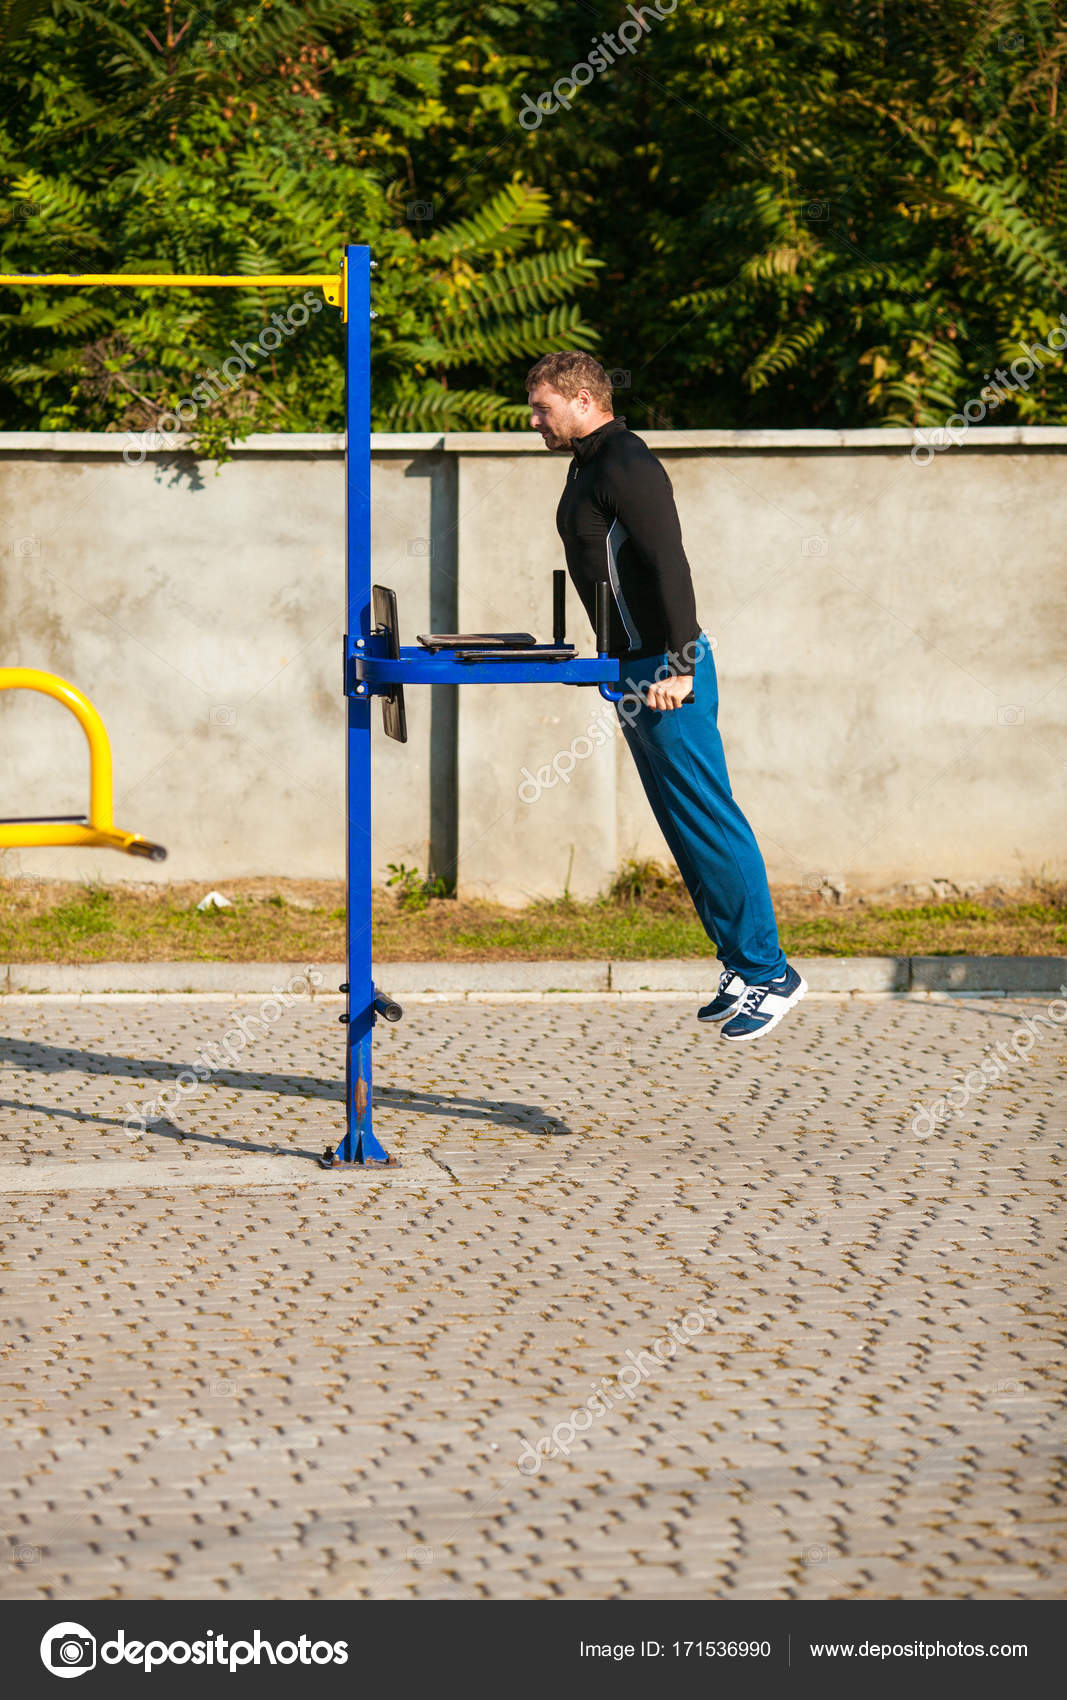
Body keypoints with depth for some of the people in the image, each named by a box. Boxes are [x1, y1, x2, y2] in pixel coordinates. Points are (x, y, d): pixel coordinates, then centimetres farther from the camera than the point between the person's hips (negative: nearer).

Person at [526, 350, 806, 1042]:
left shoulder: (626, 466, -14)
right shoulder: (588, 468, 17)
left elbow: (669, 564, -23)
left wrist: (680, 668, -28)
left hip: (665, 672, -10)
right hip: (635, 669, 10)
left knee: (708, 821, -8)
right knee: (685, 826, 11)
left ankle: (770, 972, -3)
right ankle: (743, 967, 15)